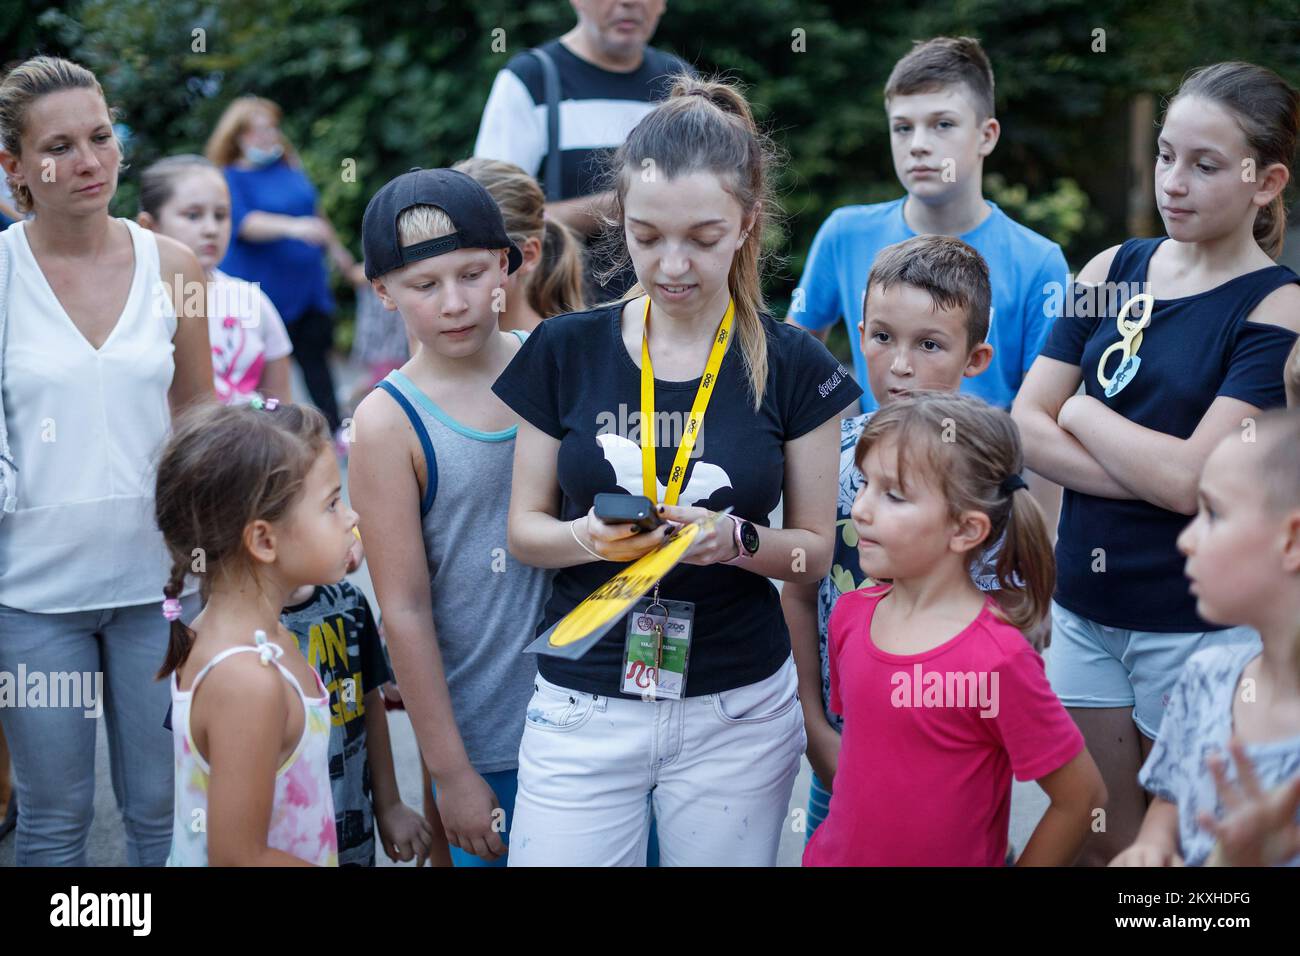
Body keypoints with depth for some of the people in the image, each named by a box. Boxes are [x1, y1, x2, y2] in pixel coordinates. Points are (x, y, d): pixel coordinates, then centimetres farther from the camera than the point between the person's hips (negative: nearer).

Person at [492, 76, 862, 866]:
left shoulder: (796, 368, -2)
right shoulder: (565, 352, 0)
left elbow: (814, 552, 2)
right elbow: (524, 528, 4)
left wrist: (737, 541, -19)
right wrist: (587, 537, -18)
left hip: (738, 713, 0)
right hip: (583, 709, 0)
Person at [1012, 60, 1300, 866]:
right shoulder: (1115, 270, 5)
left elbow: (1191, 478, -18)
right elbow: (1026, 425, -2)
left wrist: (1081, 412, -4)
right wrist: (1159, 478, -15)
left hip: (1199, 627, -4)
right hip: (1086, 609, 5)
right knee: (1096, 843, 13)